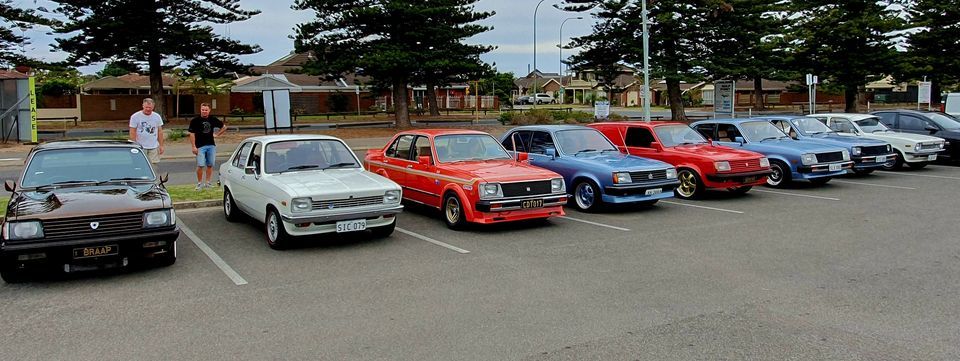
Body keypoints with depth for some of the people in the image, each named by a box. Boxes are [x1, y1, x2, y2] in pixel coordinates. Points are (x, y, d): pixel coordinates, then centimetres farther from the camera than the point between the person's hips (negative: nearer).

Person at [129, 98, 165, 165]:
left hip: (154, 147, 3)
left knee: (153, 166, 5)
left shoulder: (157, 117, 7)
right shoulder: (135, 117, -4)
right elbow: (132, 133, -4)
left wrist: (161, 145, 6)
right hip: (141, 147, -3)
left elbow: (160, 132, 10)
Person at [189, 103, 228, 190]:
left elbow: (224, 127, 20)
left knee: (210, 165, 8)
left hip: (211, 146, 3)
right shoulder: (195, 120, -3)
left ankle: (209, 183, 17)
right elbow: (192, 134, -4)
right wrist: (194, 147, -10)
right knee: (200, 165, -8)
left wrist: (217, 134, 8)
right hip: (200, 146, -3)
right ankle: (199, 183, 4)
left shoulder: (213, 120, 6)